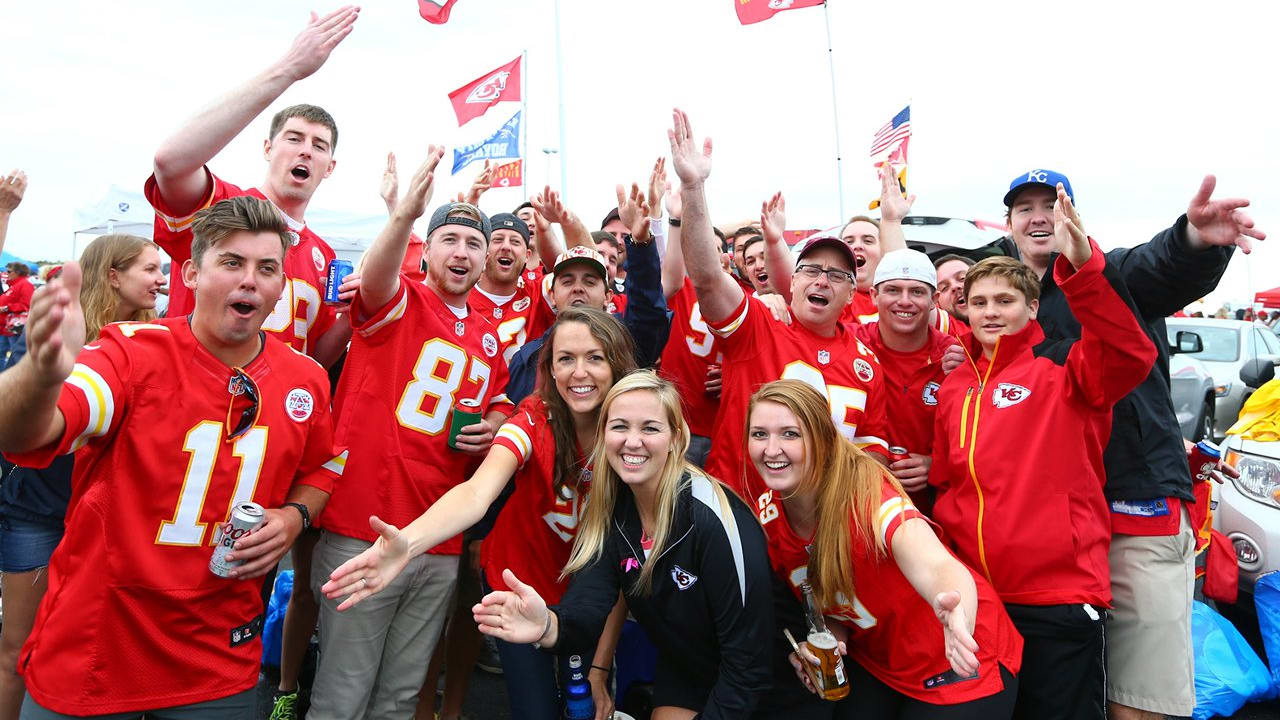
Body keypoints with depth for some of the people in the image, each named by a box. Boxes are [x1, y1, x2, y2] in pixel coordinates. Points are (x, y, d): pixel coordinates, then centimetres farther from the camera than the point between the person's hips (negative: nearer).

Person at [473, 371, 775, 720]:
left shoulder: (713, 519, -29)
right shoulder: (611, 511, -11)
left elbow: (748, 658, -26)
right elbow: (587, 607, -25)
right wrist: (549, 627, -45)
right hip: (679, 675, 4)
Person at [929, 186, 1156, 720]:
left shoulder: (1060, 371, -4)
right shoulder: (954, 387, 9)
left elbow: (1130, 356, -25)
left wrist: (1083, 268, -35)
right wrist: (949, 530, -1)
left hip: (1062, 595, -4)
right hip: (978, 595, 5)